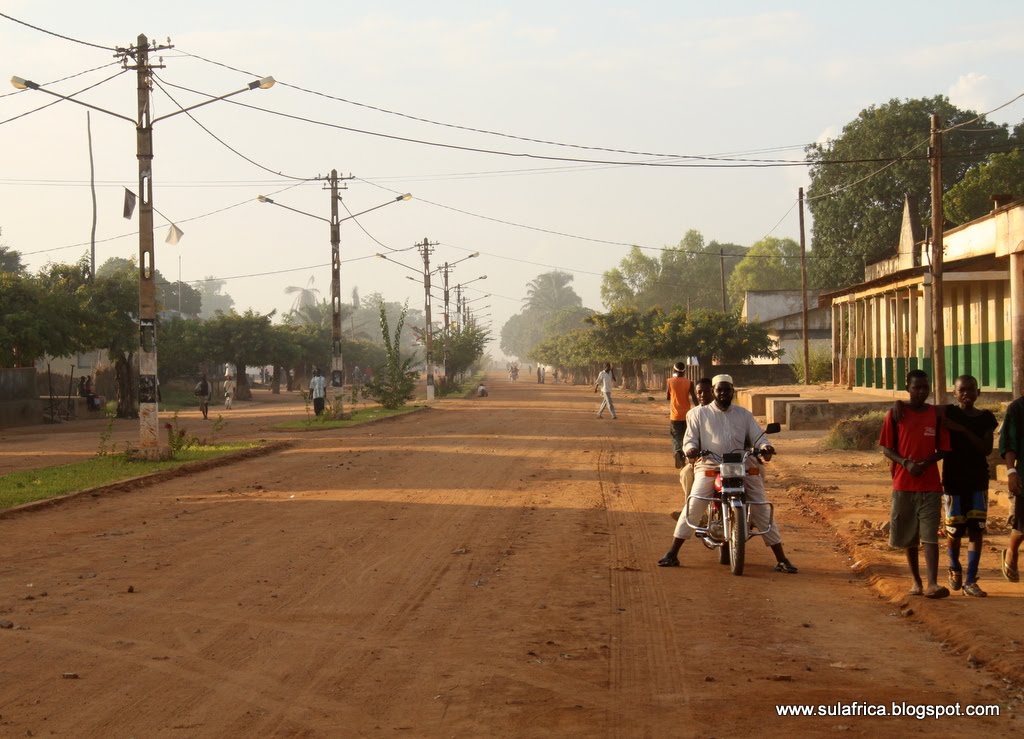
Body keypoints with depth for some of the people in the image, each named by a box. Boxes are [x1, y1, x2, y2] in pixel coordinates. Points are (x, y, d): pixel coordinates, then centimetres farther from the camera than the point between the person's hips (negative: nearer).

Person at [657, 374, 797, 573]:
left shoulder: (744, 414, 20)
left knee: (762, 509, -5)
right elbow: (690, 438, 9)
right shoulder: (699, 413, 16)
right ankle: (672, 554, -18)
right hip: (709, 466, -2)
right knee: (694, 505, -22)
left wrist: (764, 447, -12)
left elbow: (757, 436, 12)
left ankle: (781, 559, 0)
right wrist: (691, 449, -16)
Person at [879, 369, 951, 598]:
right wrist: (906, 463, -16)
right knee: (909, 536, 8)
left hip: (930, 484, 0)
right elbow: (886, 448, 1)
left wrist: (926, 463, -13)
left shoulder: (937, 414, 4)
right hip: (903, 484, 0)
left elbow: (942, 449, 6)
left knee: (929, 535, -9)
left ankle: (932, 584, -17)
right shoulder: (895, 413, 0)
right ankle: (916, 581, 21)